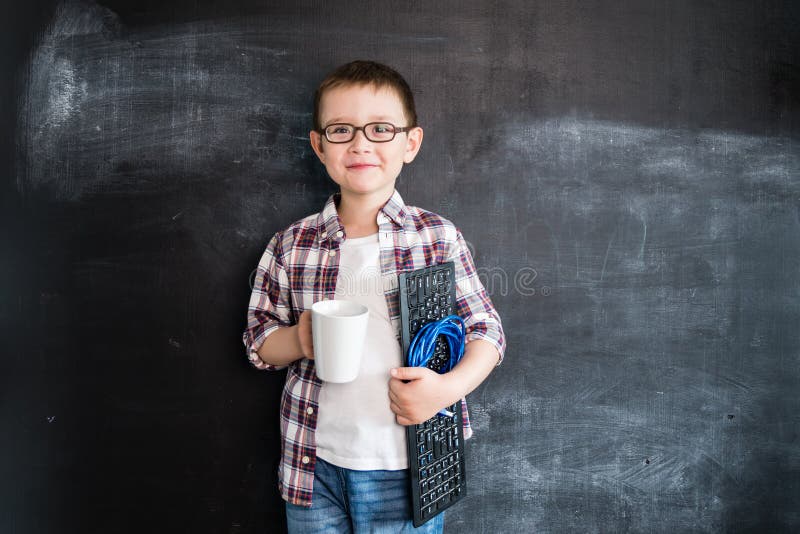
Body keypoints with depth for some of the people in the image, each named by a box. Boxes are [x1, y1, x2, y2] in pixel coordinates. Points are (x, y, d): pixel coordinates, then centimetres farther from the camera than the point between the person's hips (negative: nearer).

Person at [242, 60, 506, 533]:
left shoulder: (440, 238, -6)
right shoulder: (291, 246, -2)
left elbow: (486, 331, 0)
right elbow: (258, 341, 6)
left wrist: (450, 386, -18)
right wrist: (298, 341, -14)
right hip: (313, 466, 2)